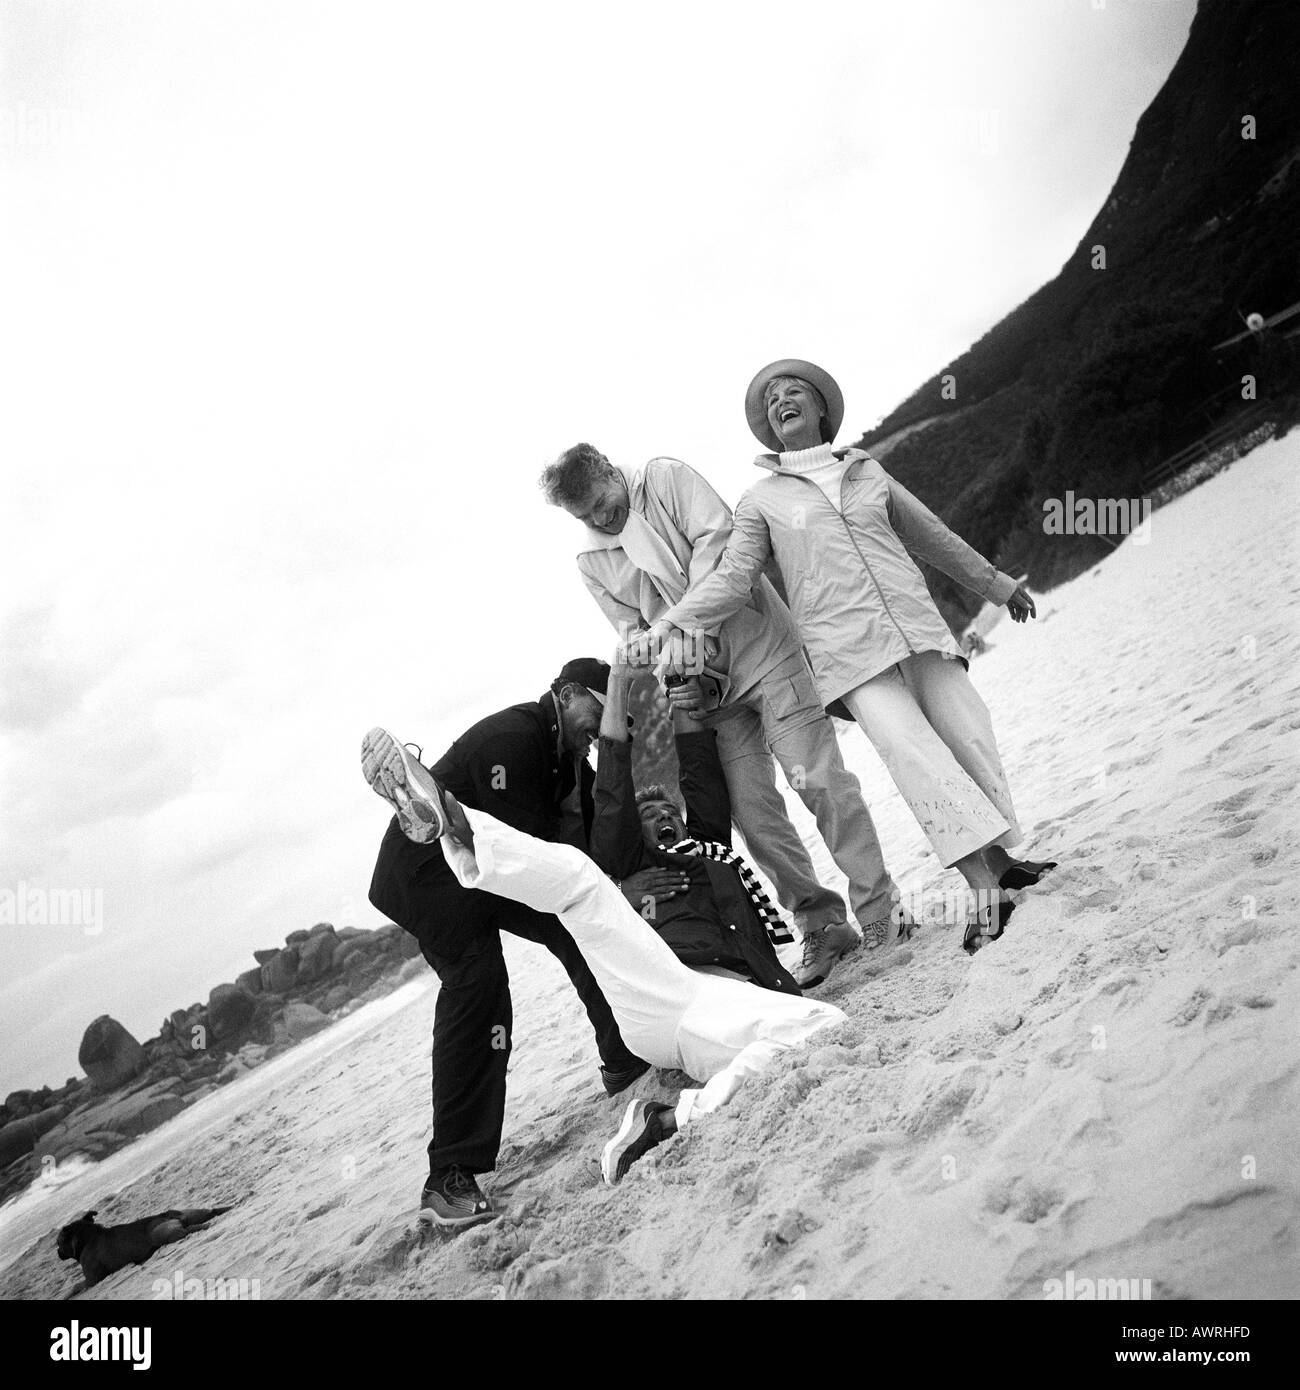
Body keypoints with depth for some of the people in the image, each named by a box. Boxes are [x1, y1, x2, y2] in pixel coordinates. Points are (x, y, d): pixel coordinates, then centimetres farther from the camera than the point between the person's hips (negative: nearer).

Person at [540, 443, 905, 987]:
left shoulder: (665, 478, 0)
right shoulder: (591, 563, 10)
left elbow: (716, 539, -12)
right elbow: (634, 635, 6)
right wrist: (684, 684, -12)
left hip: (764, 650, -4)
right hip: (709, 684, 4)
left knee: (816, 778, -11)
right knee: (754, 814, -2)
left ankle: (880, 911, -2)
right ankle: (822, 926, 8)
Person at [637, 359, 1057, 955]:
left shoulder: (867, 470, 19)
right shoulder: (762, 499, 11)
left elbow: (930, 535, 28)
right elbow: (730, 575, 4)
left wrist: (995, 582, 36)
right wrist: (670, 622, -11)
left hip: (915, 624, 4)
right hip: (845, 649, -4)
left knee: (969, 737, -7)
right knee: (911, 749, -22)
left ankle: (1001, 862, 3)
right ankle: (987, 884, -28)